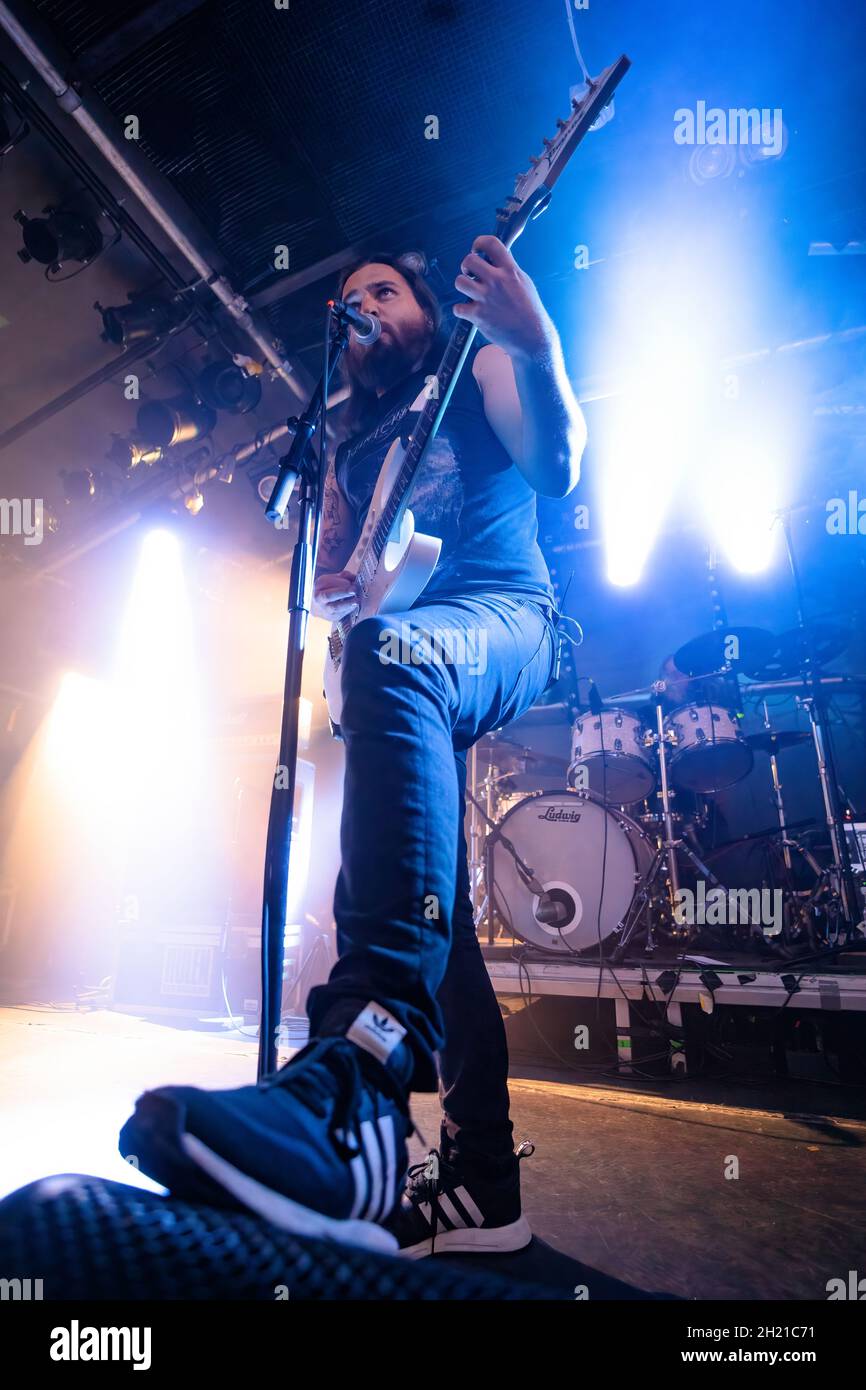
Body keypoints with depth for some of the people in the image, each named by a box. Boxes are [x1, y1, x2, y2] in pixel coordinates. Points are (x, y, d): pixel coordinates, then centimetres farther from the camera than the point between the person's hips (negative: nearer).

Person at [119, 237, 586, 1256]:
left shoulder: (482, 365, 18)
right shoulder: (353, 444, 32)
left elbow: (557, 470, -1)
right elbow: (326, 583, 26)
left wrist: (538, 347, -18)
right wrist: (328, 586, 2)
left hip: (504, 616, -6)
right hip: (420, 674, 7)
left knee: (390, 650, -41)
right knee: (414, 900, -4)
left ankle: (357, 1079, -52)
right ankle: (480, 1178, 4)